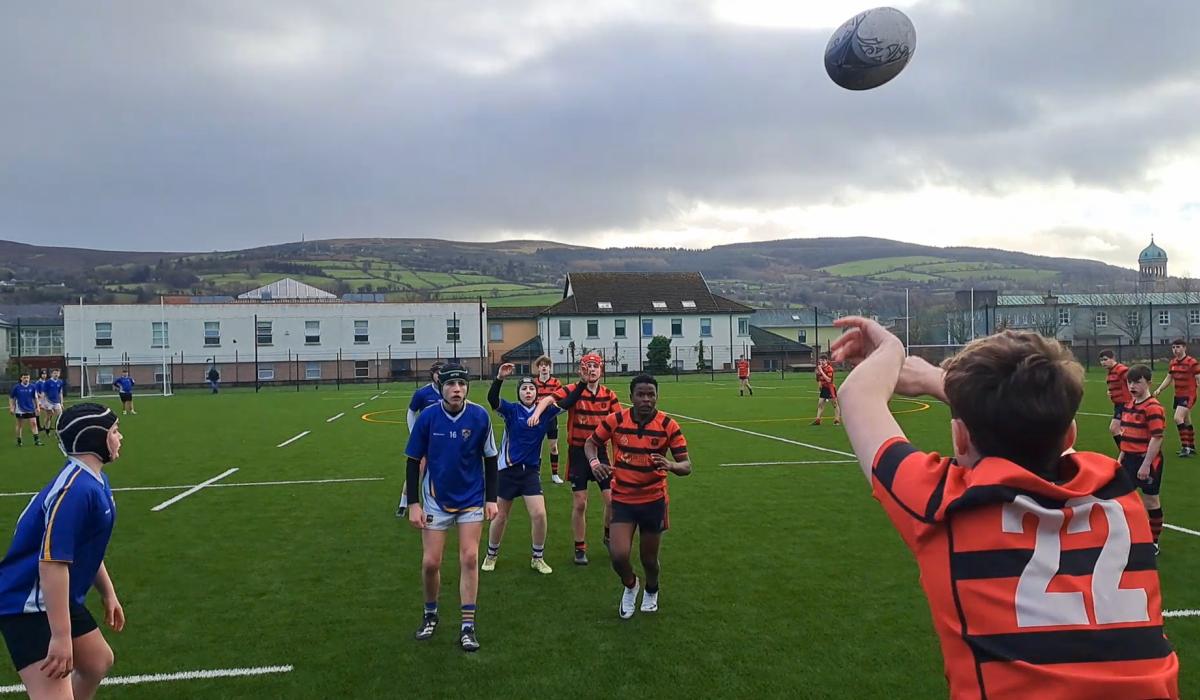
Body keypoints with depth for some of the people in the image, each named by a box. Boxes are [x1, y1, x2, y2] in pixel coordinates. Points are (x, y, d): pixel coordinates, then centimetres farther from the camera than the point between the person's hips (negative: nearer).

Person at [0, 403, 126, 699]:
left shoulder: (94, 480, 7)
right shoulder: (75, 489, -26)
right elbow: (52, 563, -30)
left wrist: (108, 593, 24)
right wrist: (61, 636, -29)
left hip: (59, 599, 11)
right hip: (29, 607, -11)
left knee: (98, 662, 25)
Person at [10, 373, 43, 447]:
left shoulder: (32, 387, 0)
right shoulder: (16, 387, -5)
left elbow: (35, 398, 9)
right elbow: (11, 398, 2)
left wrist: (37, 407, 5)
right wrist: (11, 408, -2)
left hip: (31, 410, 1)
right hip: (20, 410, -1)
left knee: (34, 423, -6)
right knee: (20, 425, 8)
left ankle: (36, 440, -6)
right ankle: (19, 441, 22)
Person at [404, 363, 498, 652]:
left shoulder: (480, 416, -12)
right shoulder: (427, 417, -13)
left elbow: (490, 459, -1)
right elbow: (413, 461, -4)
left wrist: (491, 499, -3)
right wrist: (413, 504, -7)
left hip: (472, 499, 0)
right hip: (436, 500, 0)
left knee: (469, 558, -4)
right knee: (430, 562, 1)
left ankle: (468, 626, 7)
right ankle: (430, 614, 28)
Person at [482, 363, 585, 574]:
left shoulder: (545, 411, 0)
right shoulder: (511, 410, -9)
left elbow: (568, 402, -5)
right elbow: (492, 399, -26)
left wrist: (583, 383, -17)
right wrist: (500, 378, -42)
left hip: (531, 471, 2)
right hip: (508, 470, -2)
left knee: (539, 514, -7)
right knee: (500, 516, 9)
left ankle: (538, 558, 13)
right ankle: (491, 555, 32)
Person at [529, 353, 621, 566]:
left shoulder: (608, 394, 1)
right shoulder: (573, 391, -10)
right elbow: (549, 399, -26)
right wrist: (537, 412, -46)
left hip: (600, 451, 3)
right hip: (578, 452, -2)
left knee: (612, 500, -1)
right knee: (579, 504, 2)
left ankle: (609, 536, 28)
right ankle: (580, 548, 20)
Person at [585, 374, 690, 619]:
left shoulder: (668, 425, -12)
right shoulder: (614, 421, -11)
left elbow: (687, 465, -11)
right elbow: (590, 443, 6)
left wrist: (671, 466, -34)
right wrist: (594, 462, -16)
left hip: (654, 500, 0)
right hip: (622, 500, 0)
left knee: (649, 559, 12)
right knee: (618, 555, -13)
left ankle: (651, 591, 48)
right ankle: (630, 586, 23)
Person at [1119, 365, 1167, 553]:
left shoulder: (1153, 407, -18)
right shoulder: (1129, 405, 8)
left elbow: (1157, 438, -22)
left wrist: (1146, 465, -23)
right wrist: (1121, 457, 17)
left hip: (1148, 460, -8)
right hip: (1130, 458, 8)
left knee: (1150, 499, 6)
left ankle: (1153, 542, 20)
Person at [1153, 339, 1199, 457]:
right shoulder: (1173, 363, 8)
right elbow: (1168, 378, 18)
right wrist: (1159, 389, 7)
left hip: (1188, 395, -8)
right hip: (1178, 395, 8)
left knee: (1178, 418, -19)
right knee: (1186, 422, 15)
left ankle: (1185, 446, -12)